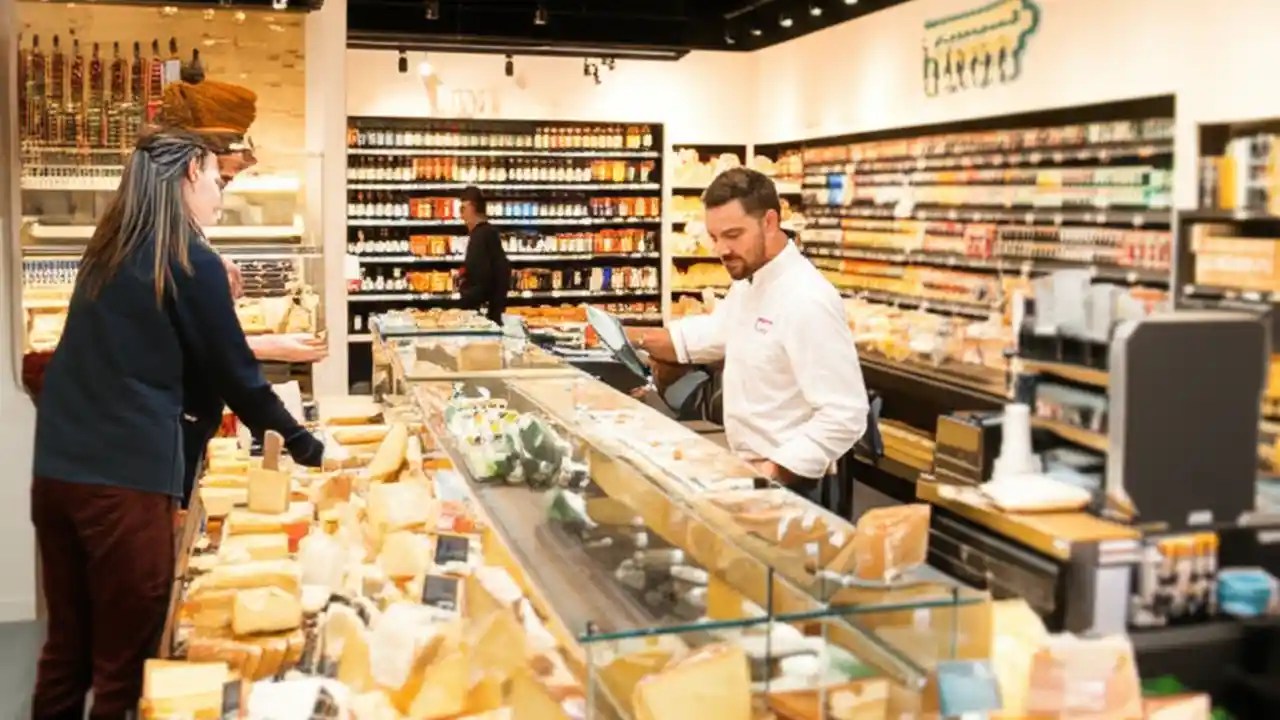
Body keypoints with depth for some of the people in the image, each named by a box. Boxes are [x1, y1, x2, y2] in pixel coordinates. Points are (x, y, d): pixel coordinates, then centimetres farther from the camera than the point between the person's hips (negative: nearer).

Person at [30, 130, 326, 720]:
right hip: (125, 474, -7)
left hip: (58, 466, 7)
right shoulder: (192, 262, -7)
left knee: (67, 646, 17)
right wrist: (309, 450, 6)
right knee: (123, 659, 5)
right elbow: (235, 376, -3)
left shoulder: (107, 251, 14)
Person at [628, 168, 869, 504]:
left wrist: (773, 472, -29)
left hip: (784, 482, -9)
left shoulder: (807, 301, -24)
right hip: (746, 469, 9)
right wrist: (632, 337, 7)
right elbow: (712, 333, 21)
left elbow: (844, 416, -27)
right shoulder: (748, 282, 6)